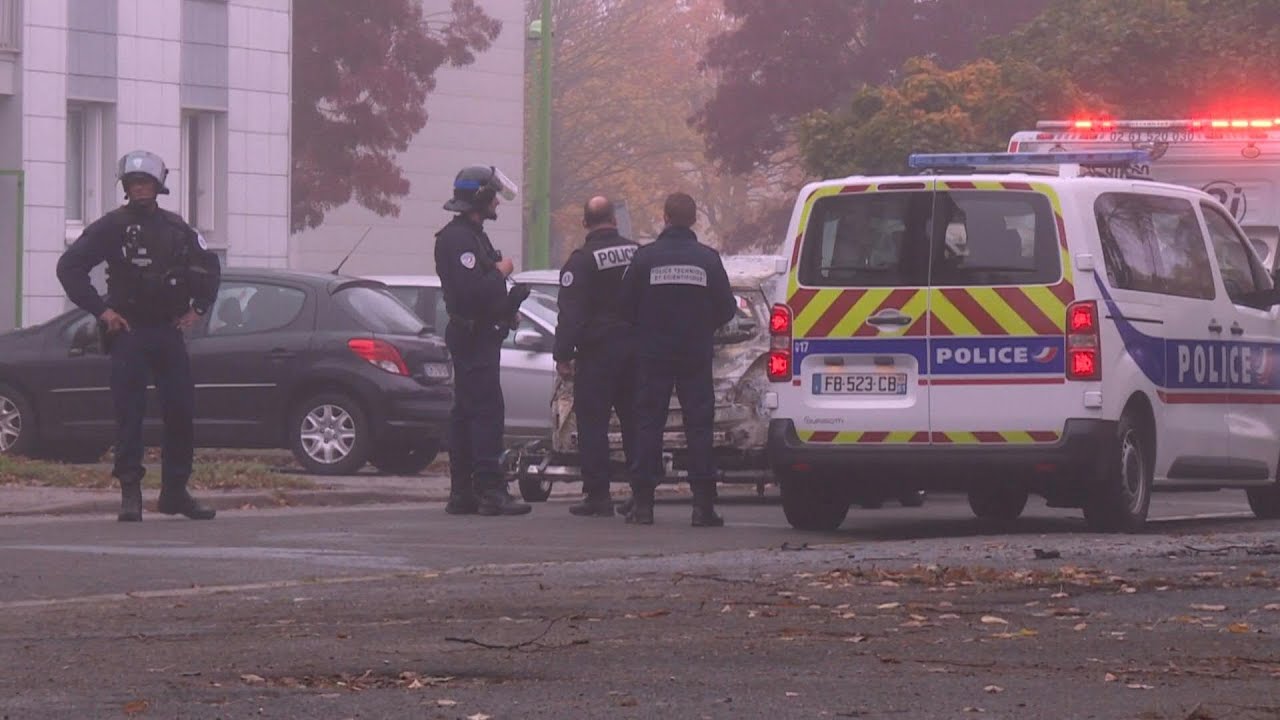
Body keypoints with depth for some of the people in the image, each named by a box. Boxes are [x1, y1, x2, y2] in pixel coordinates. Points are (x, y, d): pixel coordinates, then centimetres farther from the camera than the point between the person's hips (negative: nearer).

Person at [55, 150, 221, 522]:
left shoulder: (176, 228, 10)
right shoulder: (112, 227, -3)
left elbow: (209, 267, 25)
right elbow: (69, 267, -8)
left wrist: (197, 309, 14)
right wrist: (100, 310, -12)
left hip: (168, 332, 4)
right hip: (128, 333, -4)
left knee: (182, 413, 3)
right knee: (129, 414, -6)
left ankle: (175, 491, 13)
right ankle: (130, 493, -4)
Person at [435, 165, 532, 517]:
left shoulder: (471, 236, 20)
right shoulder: (459, 238, -15)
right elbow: (471, 290, -25)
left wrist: (511, 296, 12)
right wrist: (500, 272, -12)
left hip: (472, 338, 11)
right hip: (475, 336, -11)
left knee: (466, 414, 10)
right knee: (487, 411, -14)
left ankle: (462, 494, 11)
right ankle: (491, 491, -18)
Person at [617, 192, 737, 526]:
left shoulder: (645, 257, -6)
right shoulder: (708, 259, -4)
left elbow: (626, 305, -2)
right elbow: (727, 308, -1)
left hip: (654, 352, 0)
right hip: (696, 355, 0)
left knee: (648, 425, 4)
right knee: (698, 426, 3)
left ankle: (643, 502, 0)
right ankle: (703, 504, -3)